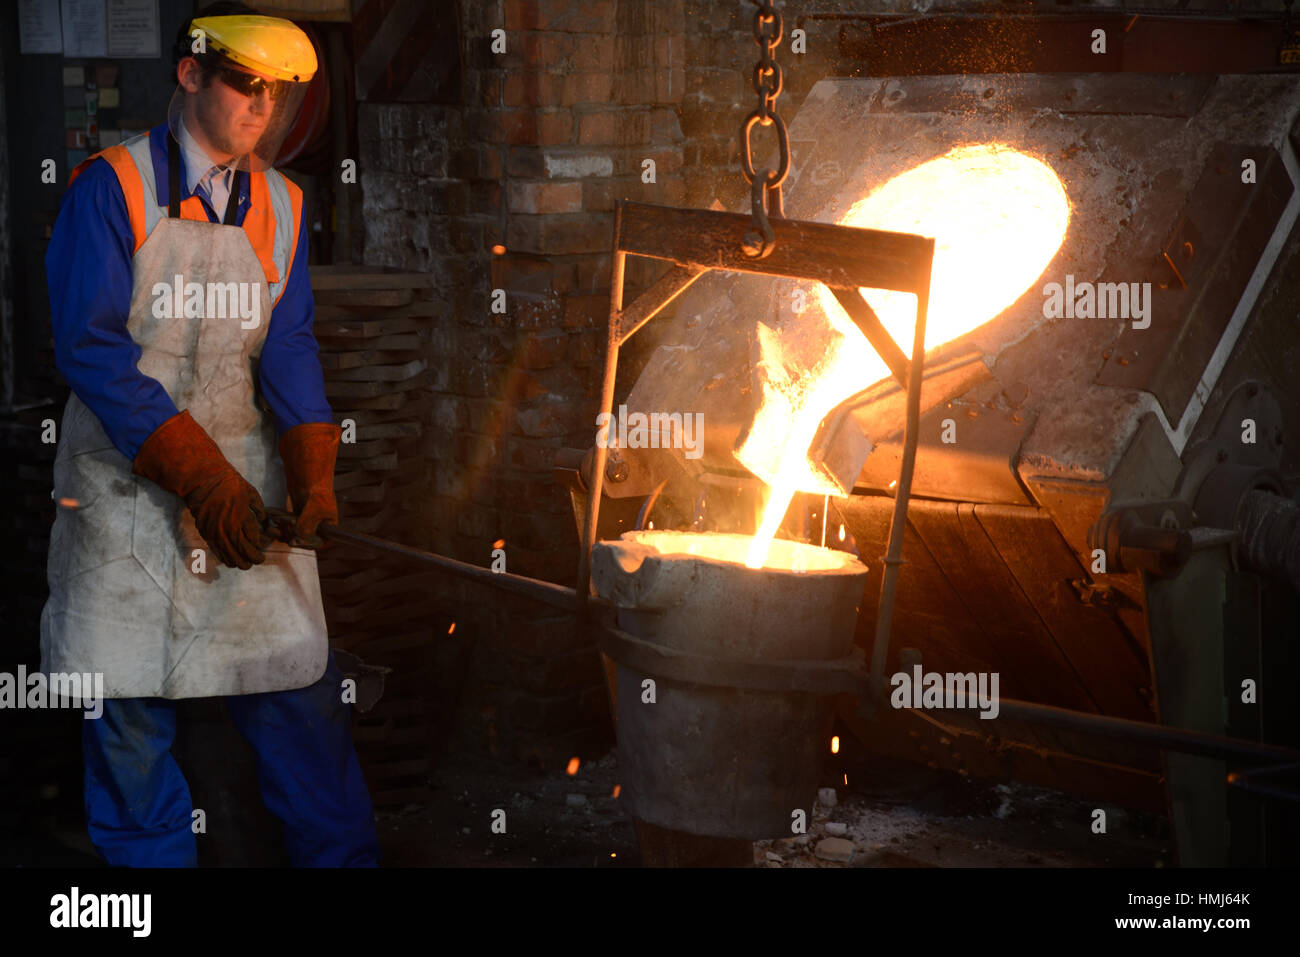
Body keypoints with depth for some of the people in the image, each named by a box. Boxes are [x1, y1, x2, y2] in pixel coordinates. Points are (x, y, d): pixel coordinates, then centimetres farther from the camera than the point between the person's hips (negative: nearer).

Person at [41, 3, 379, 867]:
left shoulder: (280, 205, 9)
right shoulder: (111, 188, -5)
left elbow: (289, 347, 4)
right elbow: (91, 348, -12)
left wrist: (313, 470, -15)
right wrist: (201, 478, -20)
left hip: (245, 481, 4)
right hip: (128, 485, -3)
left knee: (301, 691, 3)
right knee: (130, 712, 2)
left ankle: (342, 857, 16)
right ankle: (151, 860, 17)